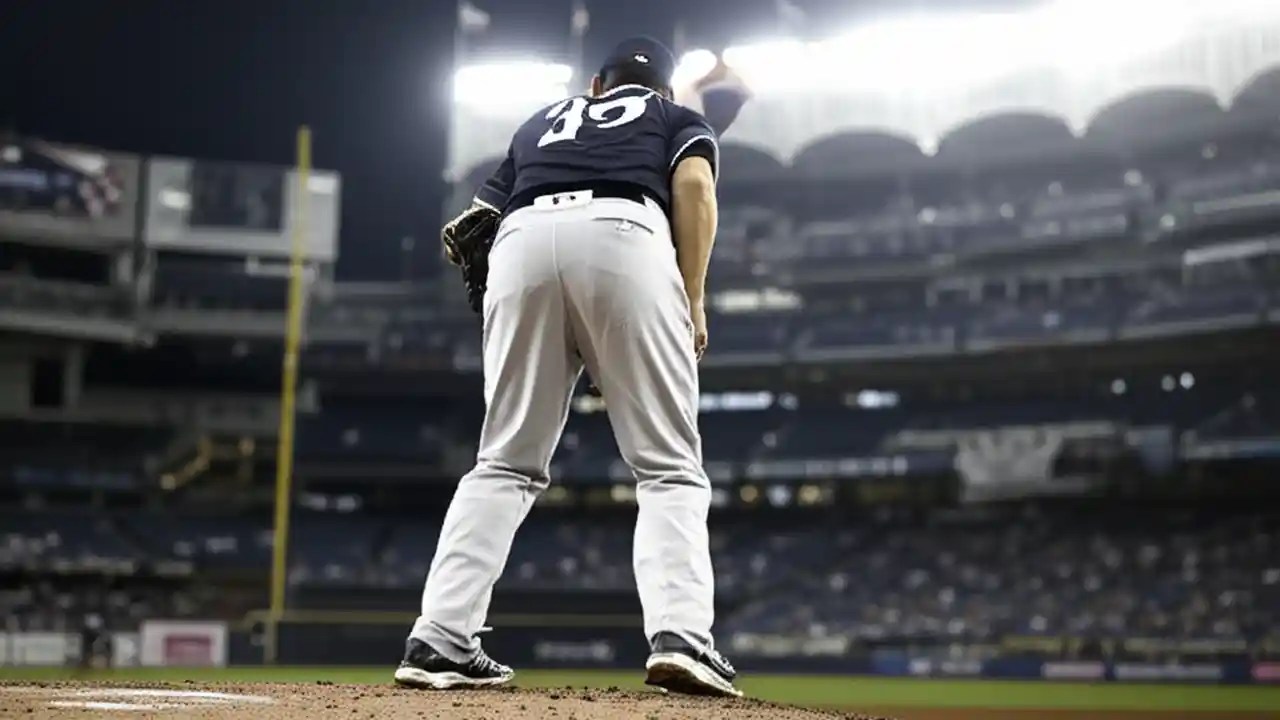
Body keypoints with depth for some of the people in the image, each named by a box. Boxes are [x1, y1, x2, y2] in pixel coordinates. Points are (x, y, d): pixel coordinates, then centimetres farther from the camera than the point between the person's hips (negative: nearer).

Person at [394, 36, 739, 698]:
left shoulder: (541, 122, 38)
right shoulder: (680, 119, 30)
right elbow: (693, 184, 4)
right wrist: (692, 303, 4)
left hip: (523, 244, 3)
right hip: (626, 238, -3)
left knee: (505, 465, 10)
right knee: (669, 468, 1)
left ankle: (440, 642, 2)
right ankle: (680, 637, -17)